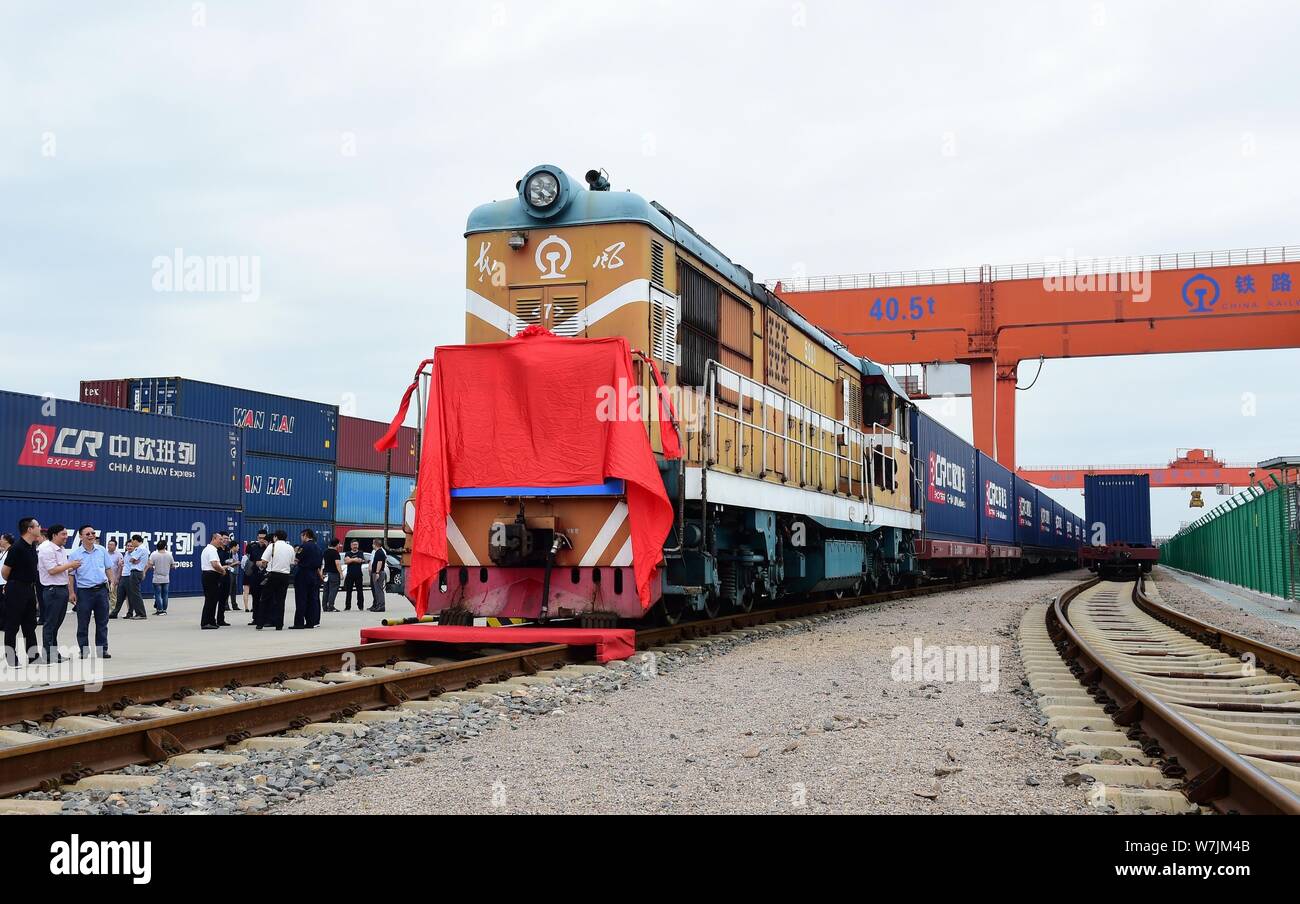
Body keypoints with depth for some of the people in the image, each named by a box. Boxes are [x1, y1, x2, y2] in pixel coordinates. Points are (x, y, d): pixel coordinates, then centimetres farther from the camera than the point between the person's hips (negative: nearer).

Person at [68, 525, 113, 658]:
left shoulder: (102, 550, 5)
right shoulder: (75, 554, -4)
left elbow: (108, 568, 12)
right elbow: (70, 574, -2)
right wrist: (71, 592, -7)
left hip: (101, 590, 3)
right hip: (84, 591, -2)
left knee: (102, 622, 7)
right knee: (83, 624, 2)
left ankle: (102, 649, 15)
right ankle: (84, 651, 10)